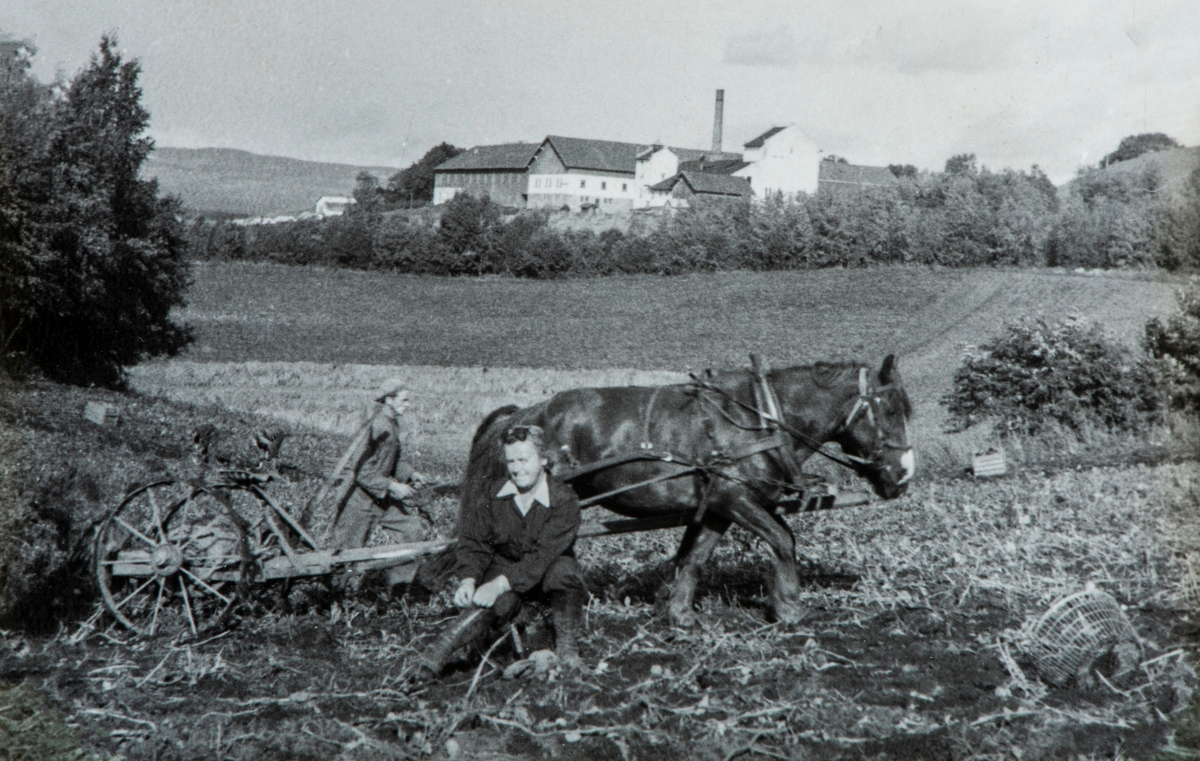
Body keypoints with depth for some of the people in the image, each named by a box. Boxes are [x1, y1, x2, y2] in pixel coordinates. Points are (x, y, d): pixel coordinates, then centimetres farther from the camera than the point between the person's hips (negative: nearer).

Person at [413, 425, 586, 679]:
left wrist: (500, 584, -37)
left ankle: (566, 648, -19)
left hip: (545, 575, -1)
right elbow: (473, 543, -1)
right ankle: (438, 652, -44)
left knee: (563, 570, -37)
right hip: (504, 566, 1)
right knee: (499, 603, -35)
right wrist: (468, 579, -22)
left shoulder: (563, 500, -19)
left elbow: (543, 555, -27)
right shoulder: (492, 495, -6)